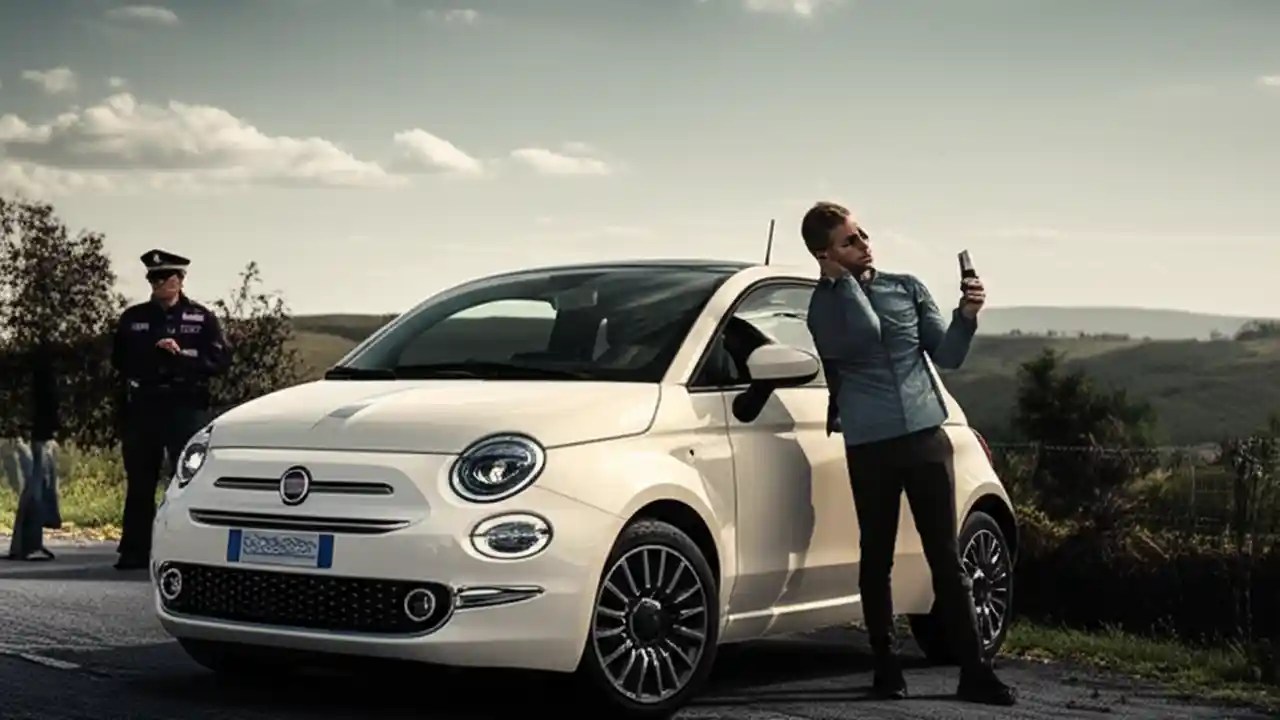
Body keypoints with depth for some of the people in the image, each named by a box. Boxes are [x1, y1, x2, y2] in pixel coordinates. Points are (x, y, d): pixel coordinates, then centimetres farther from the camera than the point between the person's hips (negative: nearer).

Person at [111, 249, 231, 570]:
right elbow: (118, 360, 16)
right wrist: (148, 358, 1)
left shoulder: (202, 318, 5)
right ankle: (135, 550, 11)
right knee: (139, 481, 6)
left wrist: (181, 356, -12)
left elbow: (221, 359, -2)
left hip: (186, 408, -3)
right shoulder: (133, 317, 13)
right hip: (142, 407, 3)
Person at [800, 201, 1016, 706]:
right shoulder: (824, 304, 3)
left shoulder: (908, 288, 12)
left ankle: (974, 671, 1)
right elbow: (866, 333, -17)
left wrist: (966, 317, -5)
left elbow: (947, 356, 11)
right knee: (877, 558, 4)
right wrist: (844, 279, -8)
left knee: (947, 558, 0)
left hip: (926, 435, 2)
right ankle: (886, 667, 15)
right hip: (869, 444, -2)